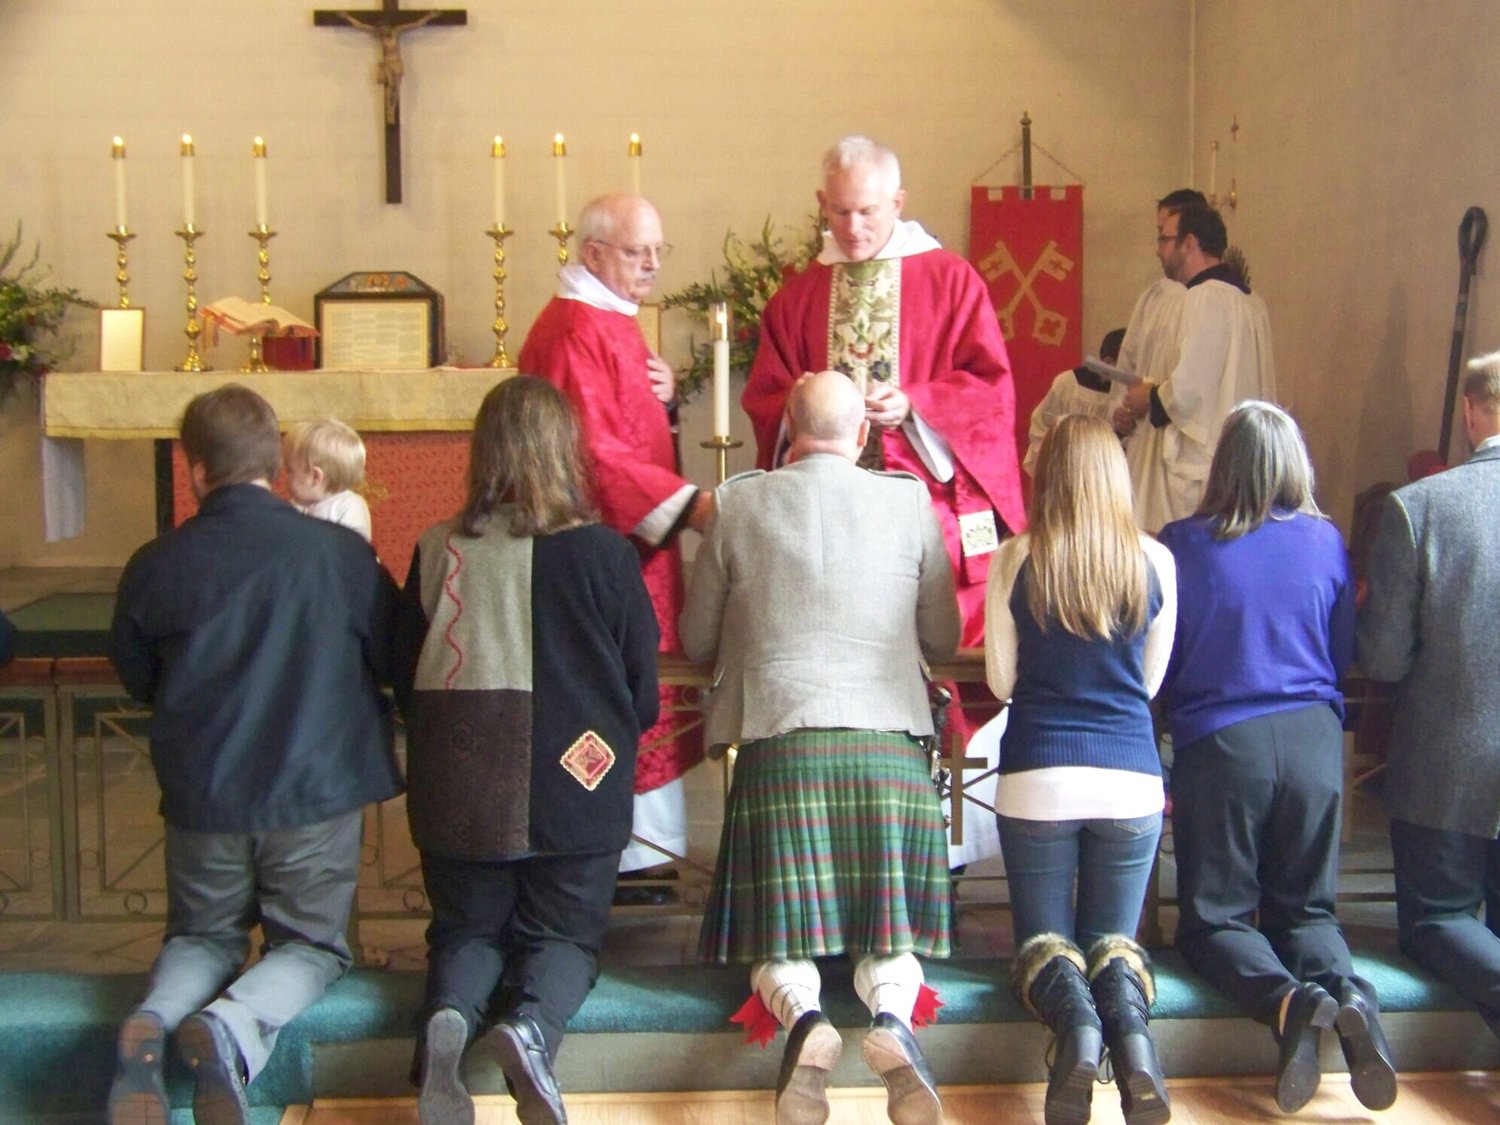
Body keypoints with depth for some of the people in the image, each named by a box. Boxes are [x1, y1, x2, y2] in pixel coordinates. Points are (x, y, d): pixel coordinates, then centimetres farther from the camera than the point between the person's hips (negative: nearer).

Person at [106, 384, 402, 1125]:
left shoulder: (154, 567, -6)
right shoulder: (340, 552, -10)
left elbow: (136, 679, 11)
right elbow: (392, 660, 3)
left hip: (201, 793, 2)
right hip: (318, 788, -1)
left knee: (203, 935, 23)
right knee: (312, 943, 16)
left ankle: (152, 1022, -9)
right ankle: (233, 1025, -15)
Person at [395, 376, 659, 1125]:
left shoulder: (435, 552, -3)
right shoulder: (603, 554, -9)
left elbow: (405, 681, 8)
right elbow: (643, 691, 0)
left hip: (456, 791, 2)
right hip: (575, 793, -1)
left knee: (467, 929, 20)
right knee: (564, 933, 15)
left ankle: (448, 1013, -14)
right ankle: (531, 1022, -19)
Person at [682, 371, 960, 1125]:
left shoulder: (738, 503, 4)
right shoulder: (909, 502, 5)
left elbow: (696, 641, 13)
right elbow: (944, 641, 13)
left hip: (777, 742, -1)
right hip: (889, 742, 1)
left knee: (779, 936, 9)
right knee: (888, 935, 10)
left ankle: (803, 1019, -21)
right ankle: (891, 1014, -20)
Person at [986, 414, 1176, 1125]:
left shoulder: (1015, 560, -6)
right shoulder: (1155, 561, -2)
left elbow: (1000, 681, 2)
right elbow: (1151, 682, 8)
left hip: (1037, 779, -1)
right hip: (1132, 780, 2)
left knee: (1043, 939, 15)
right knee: (1112, 937, 18)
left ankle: (1072, 1014, -20)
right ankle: (1126, 1011, -17)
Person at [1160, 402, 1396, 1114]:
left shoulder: (1181, 545, -6)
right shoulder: (1326, 541, 3)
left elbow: (1157, 667, 2)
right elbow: (1342, 656, 14)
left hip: (1217, 743, -3)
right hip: (1314, 739, 3)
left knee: (1213, 917, 8)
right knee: (1305, 907, 16)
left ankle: (1290, 999, -22)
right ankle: (1348, 991, -16)